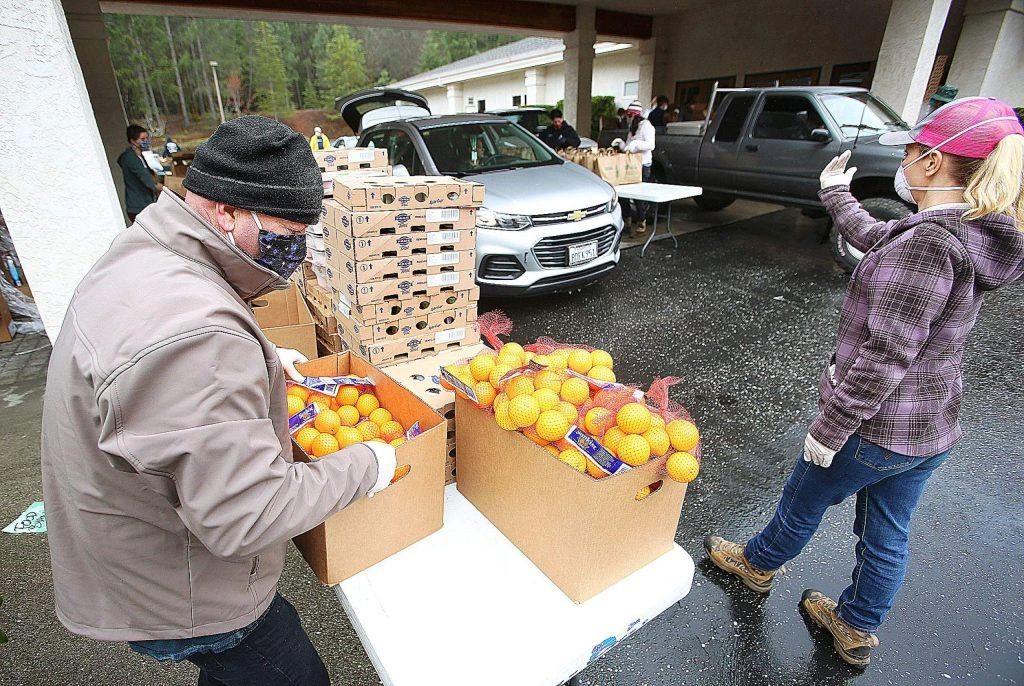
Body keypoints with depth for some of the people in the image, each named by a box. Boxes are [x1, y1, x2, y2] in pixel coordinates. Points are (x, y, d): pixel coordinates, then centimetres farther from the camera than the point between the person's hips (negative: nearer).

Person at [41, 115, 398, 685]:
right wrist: (365, 465, -22)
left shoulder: (141, 256, -2)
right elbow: (248, 516, -35)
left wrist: (261, 359, 11)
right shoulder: (194, 335, -38)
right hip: (178, 597, -9)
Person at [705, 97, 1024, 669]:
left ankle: (757, 564, 45)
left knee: (803, 503, 18)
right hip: (935, 429, 8)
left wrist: (829, 427, -20)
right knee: (888, 536, 22)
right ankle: (857, 628, 43)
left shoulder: (928, 244, -27)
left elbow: (886, 358, -28)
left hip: (876, 428, -8)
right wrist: (837, 196, 33)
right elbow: (877, 237, 20)